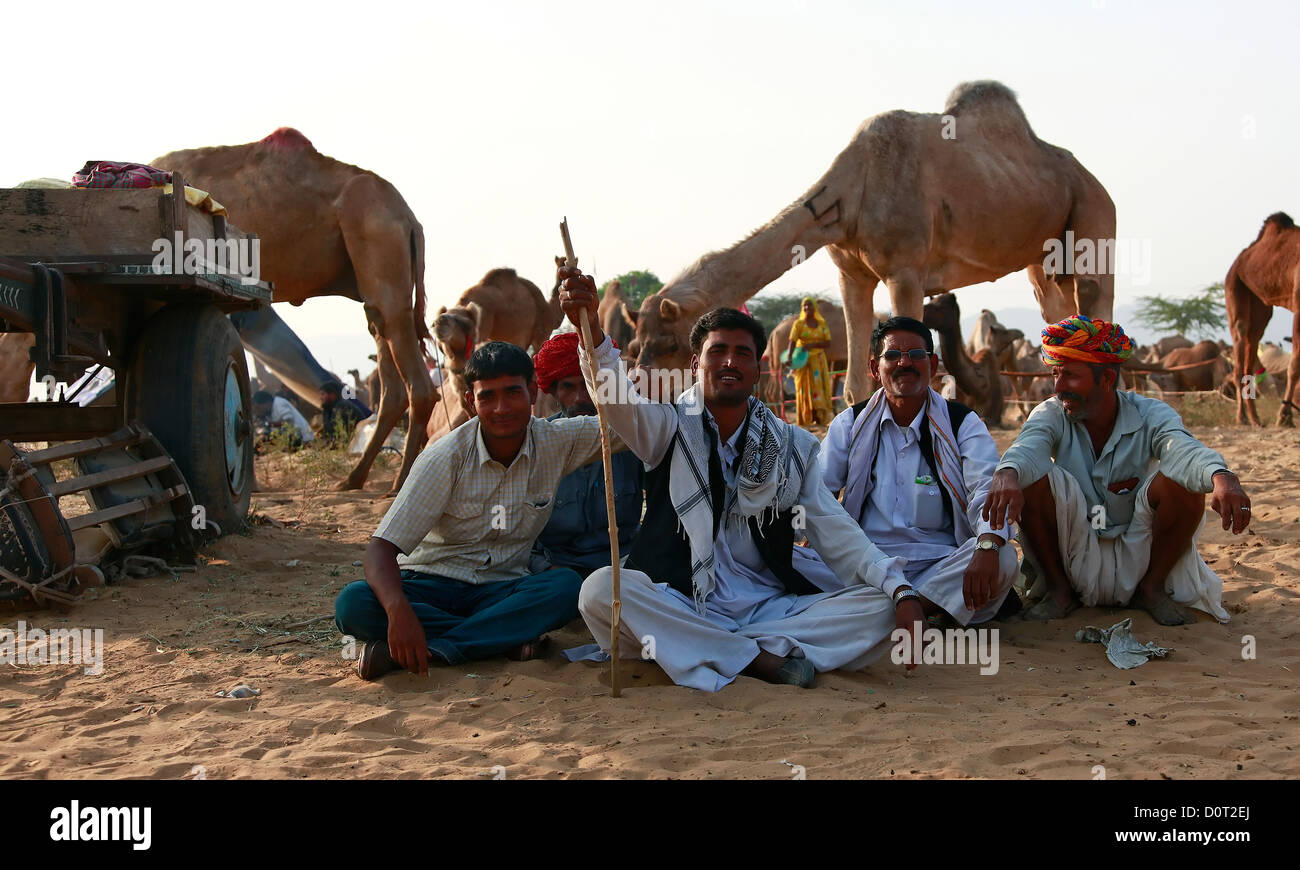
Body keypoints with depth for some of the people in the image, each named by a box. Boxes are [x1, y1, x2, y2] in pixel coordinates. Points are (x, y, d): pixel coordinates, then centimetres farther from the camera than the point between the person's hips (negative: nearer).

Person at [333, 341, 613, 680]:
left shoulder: (557, 441, -4)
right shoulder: (446, 458, -14)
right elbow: (381, 547, -20)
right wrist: (399, 610, -41)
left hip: (501, 588, 2)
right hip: (432, 584, -2)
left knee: (567, 586, -31)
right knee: (352, 605, -32)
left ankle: (416, 649, -29)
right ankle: (509, 636, -26)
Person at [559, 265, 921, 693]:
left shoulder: (791, 447, 13)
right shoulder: (670, 428, 6)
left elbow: (837, 533, 8)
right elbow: (618, 399, -15)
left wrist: (900, 591, -9)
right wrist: (589, 327, -36)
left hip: (770, 606, 3)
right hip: (679, 606, -2)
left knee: (879, 608, -18)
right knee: (601, 589, -32)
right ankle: (760, 659, -28)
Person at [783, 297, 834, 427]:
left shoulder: (822, 324, 4)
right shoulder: (798, 323, -4)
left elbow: (828, 343, -3)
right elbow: (792, 342, -16)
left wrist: (812, 344, -19)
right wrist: (789, 357, -33)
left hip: (818, 361, 3)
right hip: (803, 361, -3)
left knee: (819, 389, -1)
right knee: (804, 389, -2)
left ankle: (819, 418, 3)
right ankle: (805, 421, 1)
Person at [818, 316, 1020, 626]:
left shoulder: (963, 424, 8)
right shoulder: (851, 424, 14)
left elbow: (987, 489, -8)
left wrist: (988, 547, -30)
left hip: (941, 563, 0)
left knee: (1003, 559, -31)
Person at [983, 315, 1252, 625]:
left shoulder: (1150, 415, -9)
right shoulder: (1052, 415, -7)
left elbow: (1184, 448, -31)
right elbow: (1027, 447, -30)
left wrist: (1222, 478, -55)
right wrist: (1007, 474, -56)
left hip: (1138, 560, 0)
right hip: (1075, 562, 0)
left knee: (1183, 481, -25)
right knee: (1034, 477, -24)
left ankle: (1152, 588, -2)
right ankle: (1059, 590, -5)